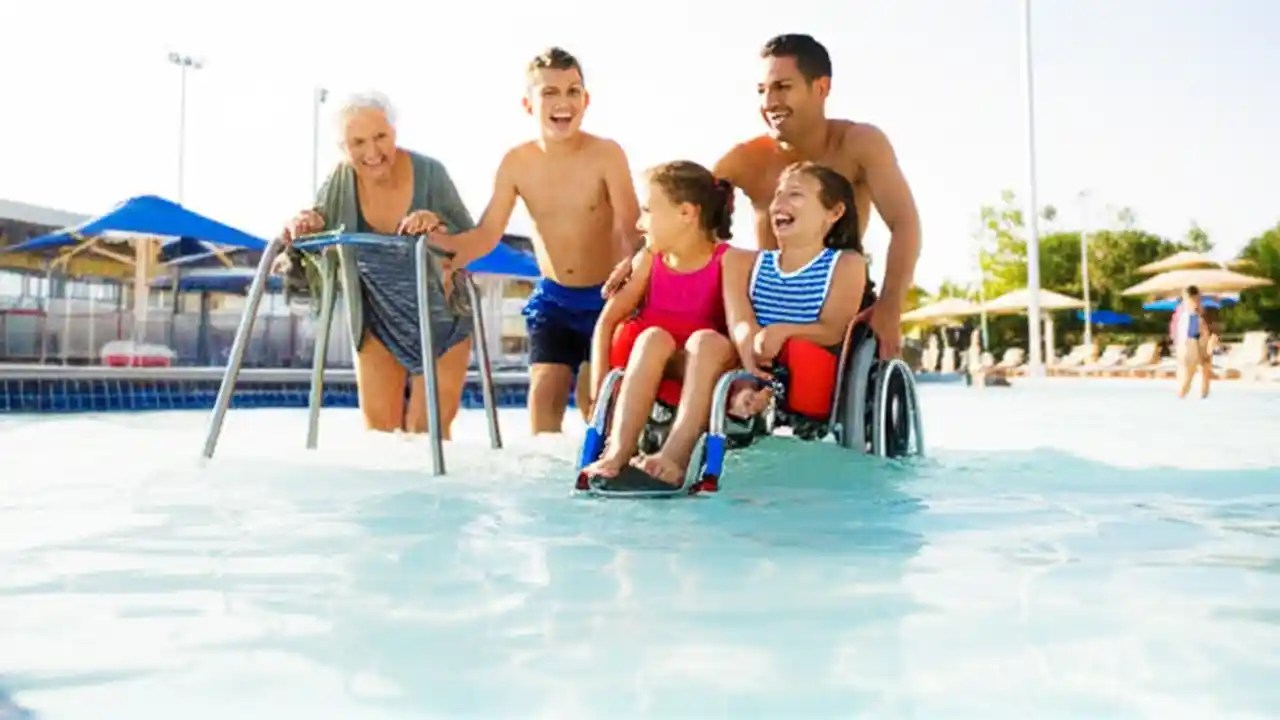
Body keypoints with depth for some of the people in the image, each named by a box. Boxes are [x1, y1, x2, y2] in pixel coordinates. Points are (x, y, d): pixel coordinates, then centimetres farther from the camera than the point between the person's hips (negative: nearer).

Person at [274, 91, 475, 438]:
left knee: (427, 431, -1)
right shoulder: (340, 183, -14)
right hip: (377, 324, 2)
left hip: (440, 320, -2)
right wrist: (301, 229, -30)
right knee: (378, 428, 7)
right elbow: (295, 264, -7)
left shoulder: (428, 173, -20)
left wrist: (438, 225, -35)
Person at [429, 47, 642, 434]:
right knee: (544, 390, -2)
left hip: (604, 298, -3)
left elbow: (630, 232, -23)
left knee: (596, 394, -4)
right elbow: (486, 235, -4)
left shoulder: (606, 154, -17)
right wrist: (436, 238, -23)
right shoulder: (516, 162, -8)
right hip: (552, 299, 3)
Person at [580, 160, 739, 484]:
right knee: (654, 336, -30)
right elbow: (608, 319, -2)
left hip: (704, 364, -2)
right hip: (650, 360, 2)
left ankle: (676, 454, -48)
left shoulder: (727, 260, -5)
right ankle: (617, 451, -43)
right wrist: (599, 379, -16)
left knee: (708, 339, -33)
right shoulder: (648, 260, 5)